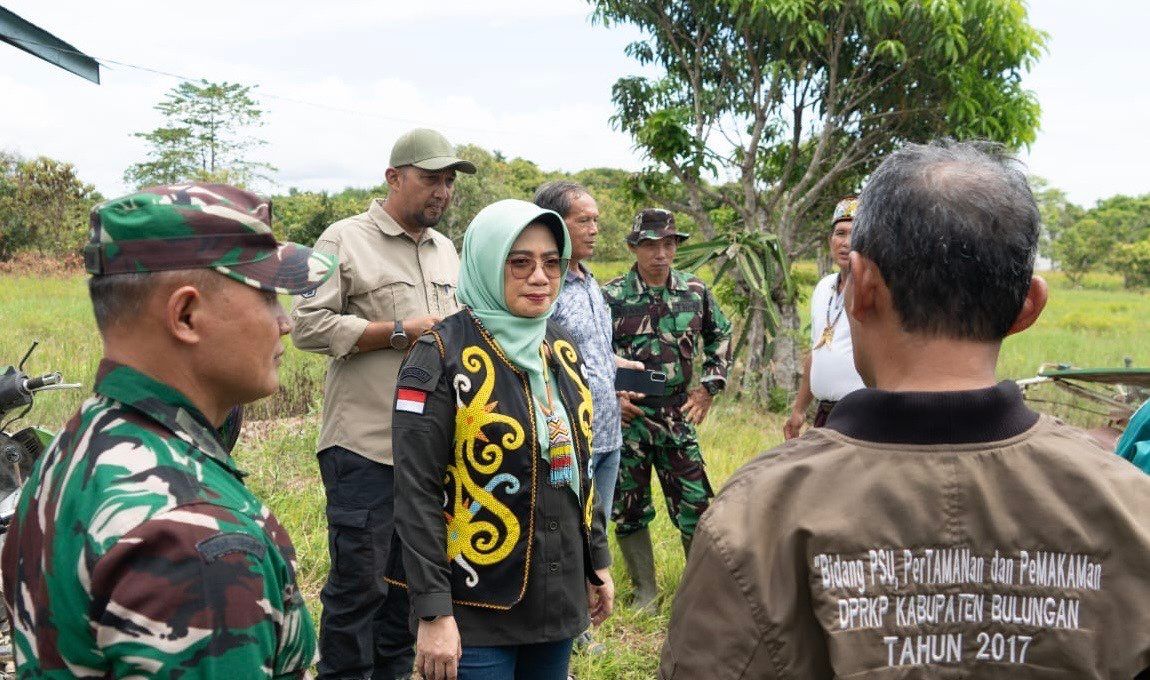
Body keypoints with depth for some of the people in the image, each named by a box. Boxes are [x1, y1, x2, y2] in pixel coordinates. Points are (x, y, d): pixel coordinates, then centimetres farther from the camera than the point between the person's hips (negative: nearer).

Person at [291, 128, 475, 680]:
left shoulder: (445, 250, 16)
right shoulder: (345, 239, -6)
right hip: (365, 445, -7)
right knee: (358, 581, -1)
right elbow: (307, 326, -14)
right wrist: (401, 332, -15)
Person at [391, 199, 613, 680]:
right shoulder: (443, 354, -12)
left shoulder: (559, 346, 8)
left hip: (559, 599, 6)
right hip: (477, 610, -6)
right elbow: (416, 493, -16)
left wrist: (597, 560, 15)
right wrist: (433, 613, -19)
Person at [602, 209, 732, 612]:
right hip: (627, 416, -2)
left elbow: (720, 335, 18)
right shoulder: (611, 297, -6)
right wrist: (611, 397, -8)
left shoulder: (695, 292, 3)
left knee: (694, 504, 2)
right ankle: (645, 590, 22)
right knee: (630, 510, 7)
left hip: (677, 416, 2)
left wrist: (709, 386, 10)